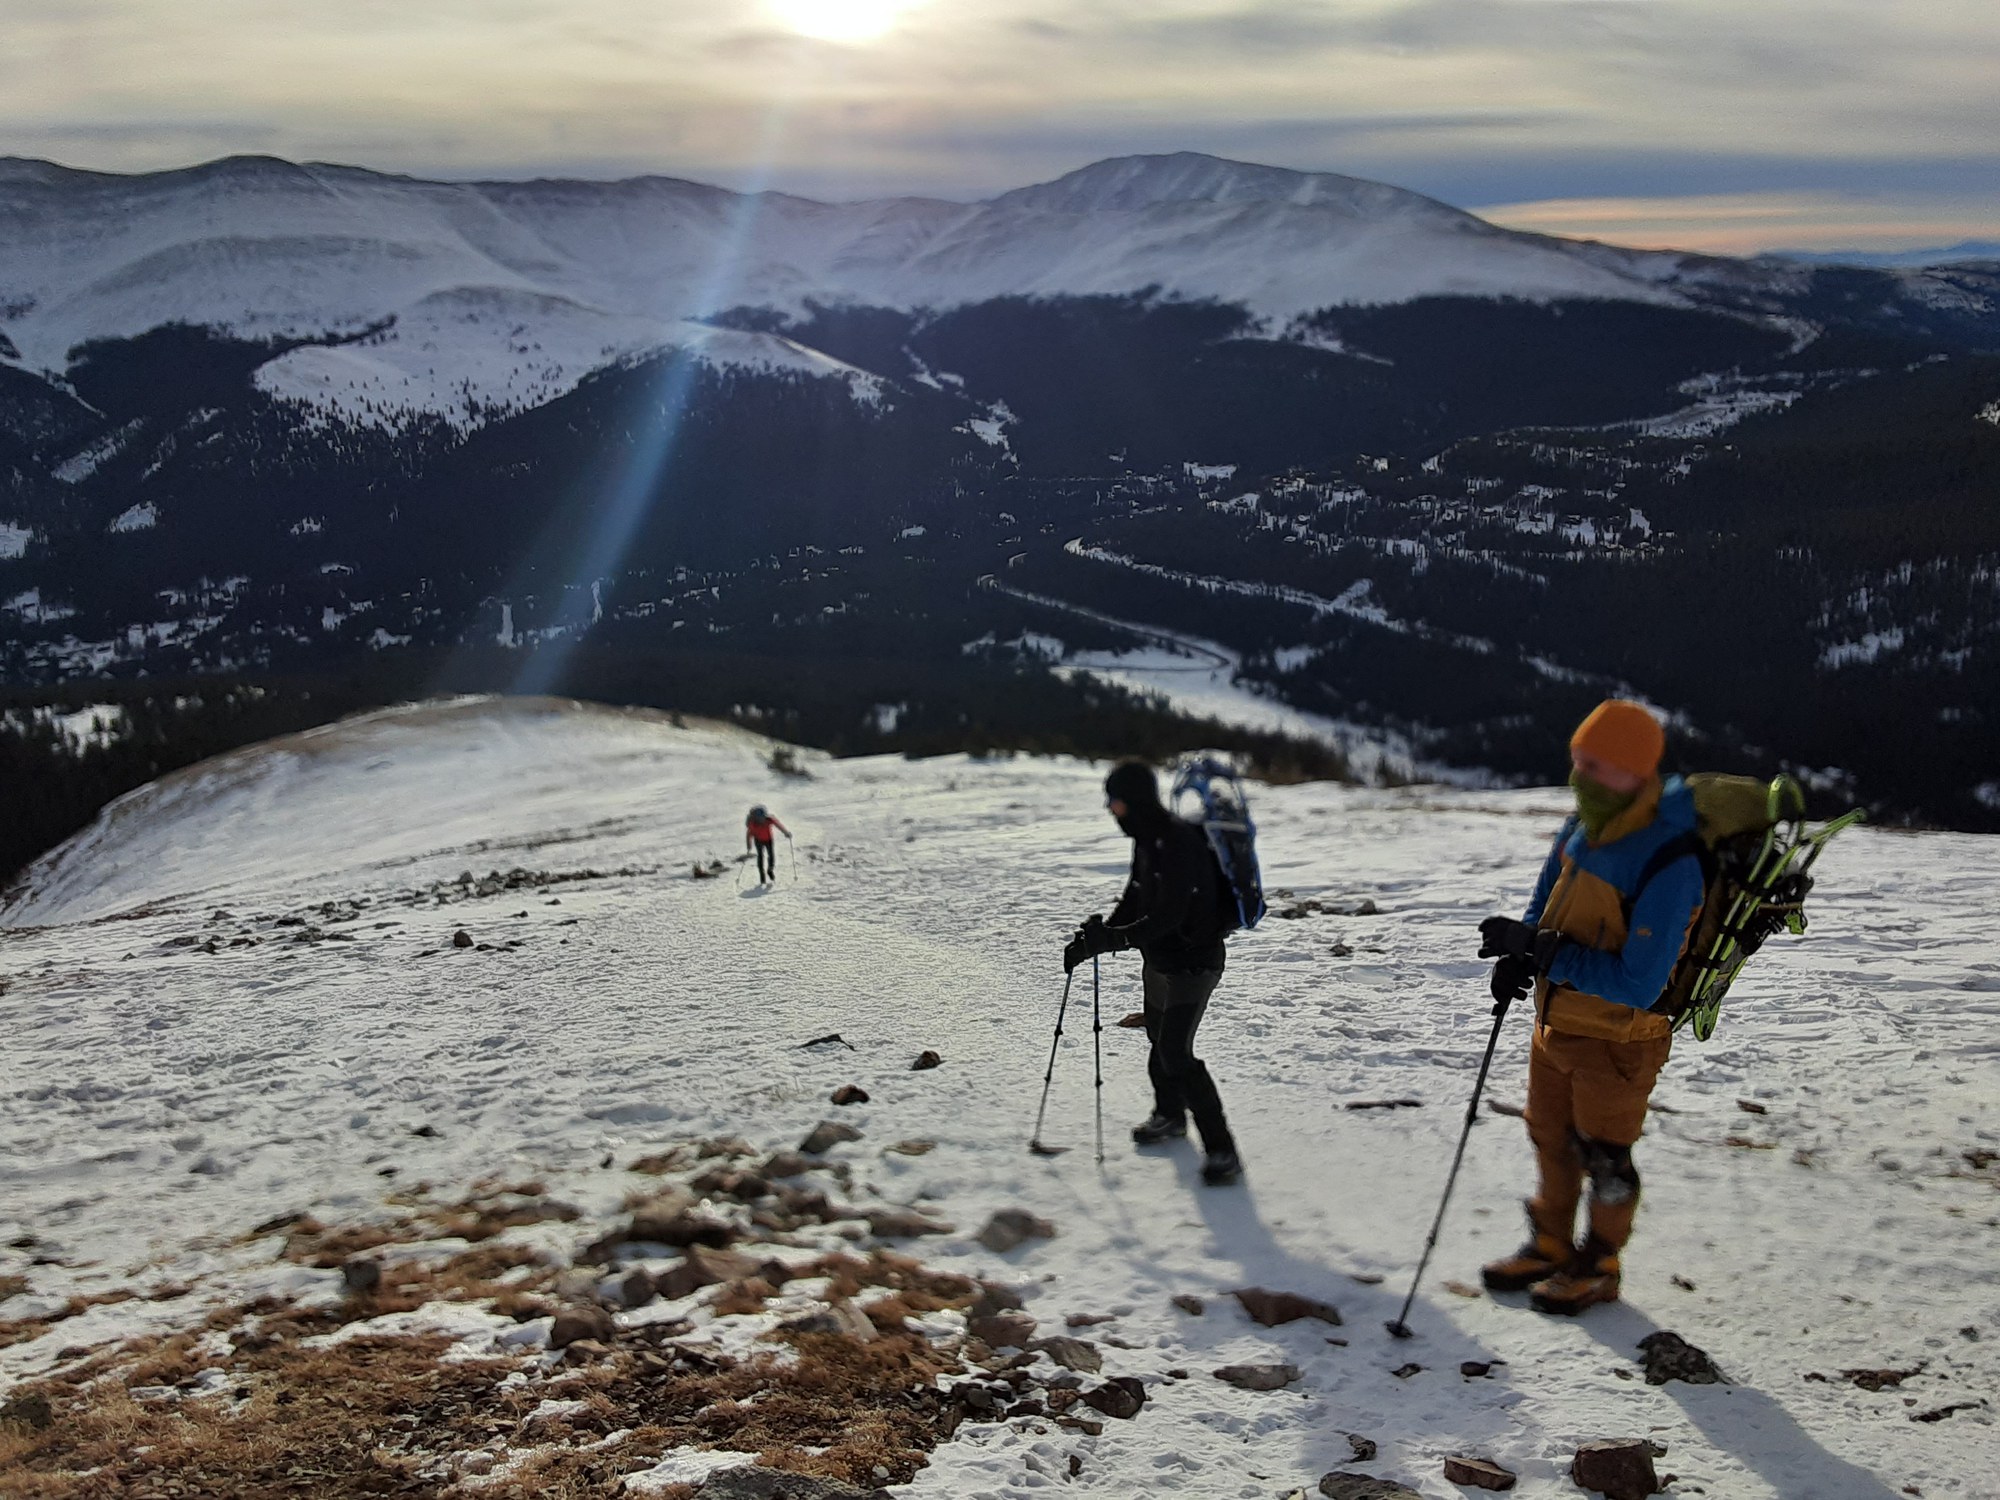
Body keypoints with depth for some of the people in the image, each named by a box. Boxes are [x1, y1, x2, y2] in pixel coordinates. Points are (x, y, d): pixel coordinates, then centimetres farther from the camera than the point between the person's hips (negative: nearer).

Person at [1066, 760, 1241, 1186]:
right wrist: (1100, 934, -2)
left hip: (1192, 963, -10)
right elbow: (1135, 900, 11)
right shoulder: (1146, 839, 4)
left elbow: (1168, 916, -30)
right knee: (1159, 1042, 24)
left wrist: (1112, 939, -32)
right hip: (1159, 962, 10)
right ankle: (1169, 1115, 47)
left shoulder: (1179, 842, -26)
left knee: (1176, 1053, -16)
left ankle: (1221, 1150, -10)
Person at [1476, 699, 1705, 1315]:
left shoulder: (1669, 866, -31)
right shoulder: (1585, 825, -6)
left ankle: (1599, 1267, 36)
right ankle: (1550, 1246, 45)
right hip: (1557, 1021, 8)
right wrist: (1518, 953, -8)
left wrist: (1541, 950, -32)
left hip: (1617, 1038, -8)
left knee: (1604, 1157, 13)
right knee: (1551, 1140, 23)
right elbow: (1549, 895, 12)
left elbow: (1637, 987, -31)